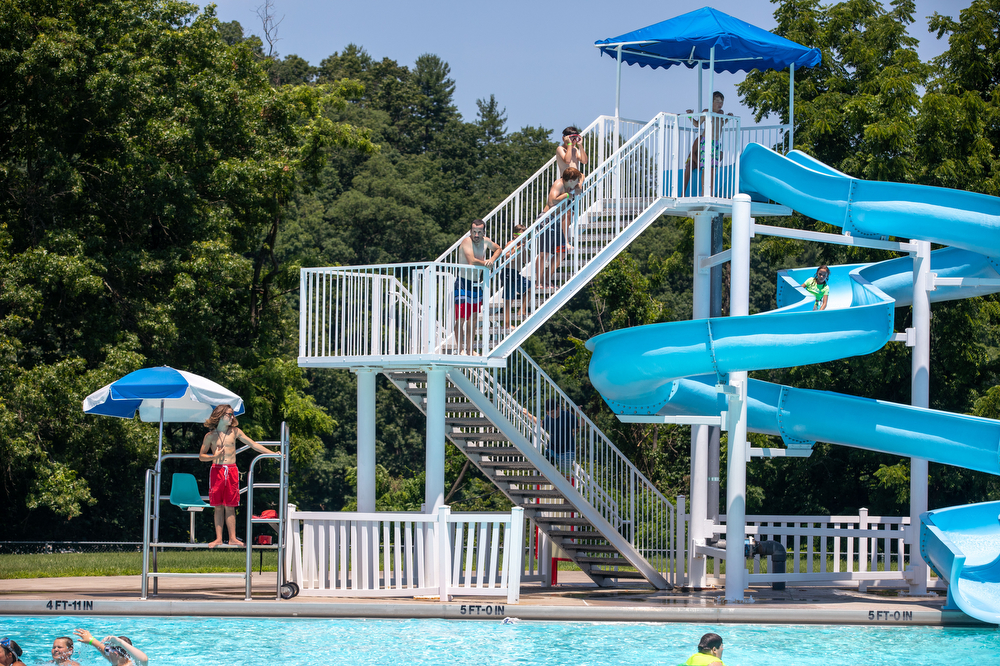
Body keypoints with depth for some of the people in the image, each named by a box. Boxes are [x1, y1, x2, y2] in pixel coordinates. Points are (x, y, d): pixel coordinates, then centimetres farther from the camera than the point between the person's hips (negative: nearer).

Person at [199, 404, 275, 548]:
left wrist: (273, 454, 5)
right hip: (217, 470, -1)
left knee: (230, 507, 1)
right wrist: (214, 456, -12)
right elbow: (201, 456, 8)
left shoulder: (235, 432, 8)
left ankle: (232, 538, 3)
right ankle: (218, 538, 4)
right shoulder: (210, 436, 3)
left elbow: (253, 444, 10)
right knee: (218, 507, 1)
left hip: (231, 471, 1)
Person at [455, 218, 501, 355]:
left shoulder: (486, 242, 5)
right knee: (461, 318, -9)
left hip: (476, 284, 7)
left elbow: (498, 249, 26)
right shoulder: (467, 242, -16)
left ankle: (469, 348, 21)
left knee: (473, 317, 13)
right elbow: (471, 262, -28)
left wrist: (492, 259, 5)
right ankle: (460, 349, -6)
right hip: (463, 283, -7)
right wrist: (485, 263, -11)